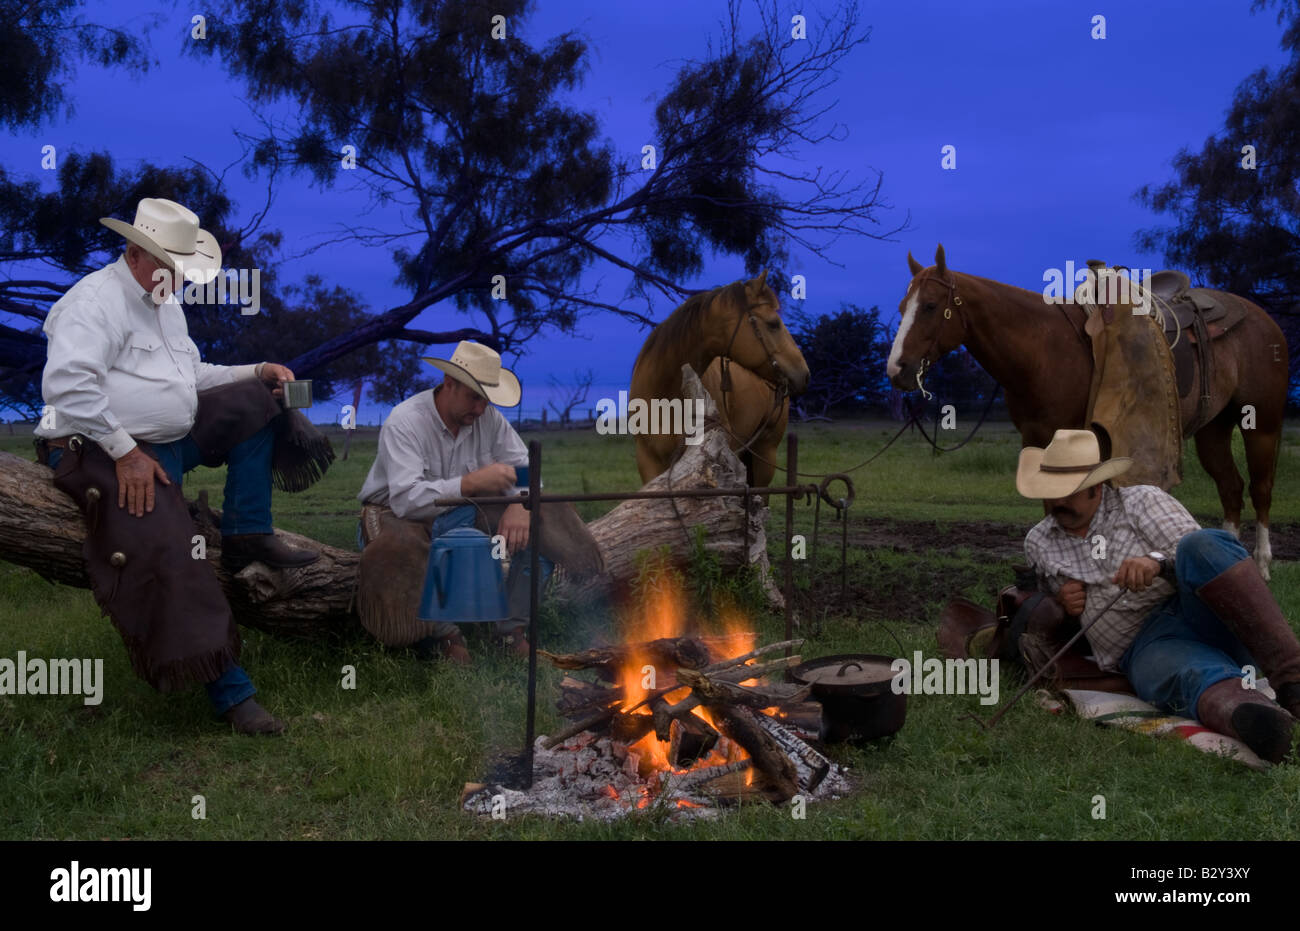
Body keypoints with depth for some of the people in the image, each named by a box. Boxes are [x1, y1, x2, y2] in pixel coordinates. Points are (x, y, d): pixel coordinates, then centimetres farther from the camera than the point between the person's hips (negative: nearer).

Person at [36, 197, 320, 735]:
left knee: (256, 402, 5)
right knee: (168, 551, -27)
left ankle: (247, 536, 0)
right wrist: (126, 453, -27)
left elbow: (190, 376, 27)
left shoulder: (164, 304, 19)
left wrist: (256, 372, 12)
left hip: (173, 439, 10)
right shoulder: (97, 301, -13)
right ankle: (231, 693, -26)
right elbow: (68, 386, -28)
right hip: (107, 452, -10)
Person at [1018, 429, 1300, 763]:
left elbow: (1200, 554, -2)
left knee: (1203, 547, -35)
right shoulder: (1038, 544, 22)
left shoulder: (1141, 501, 12)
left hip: (1199, 615, 0)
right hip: (1146, 651, 0)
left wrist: (1158, 561, -24)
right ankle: (1259, 723, -75)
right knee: (1198, 678, -39)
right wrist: (1061, 604, 12)